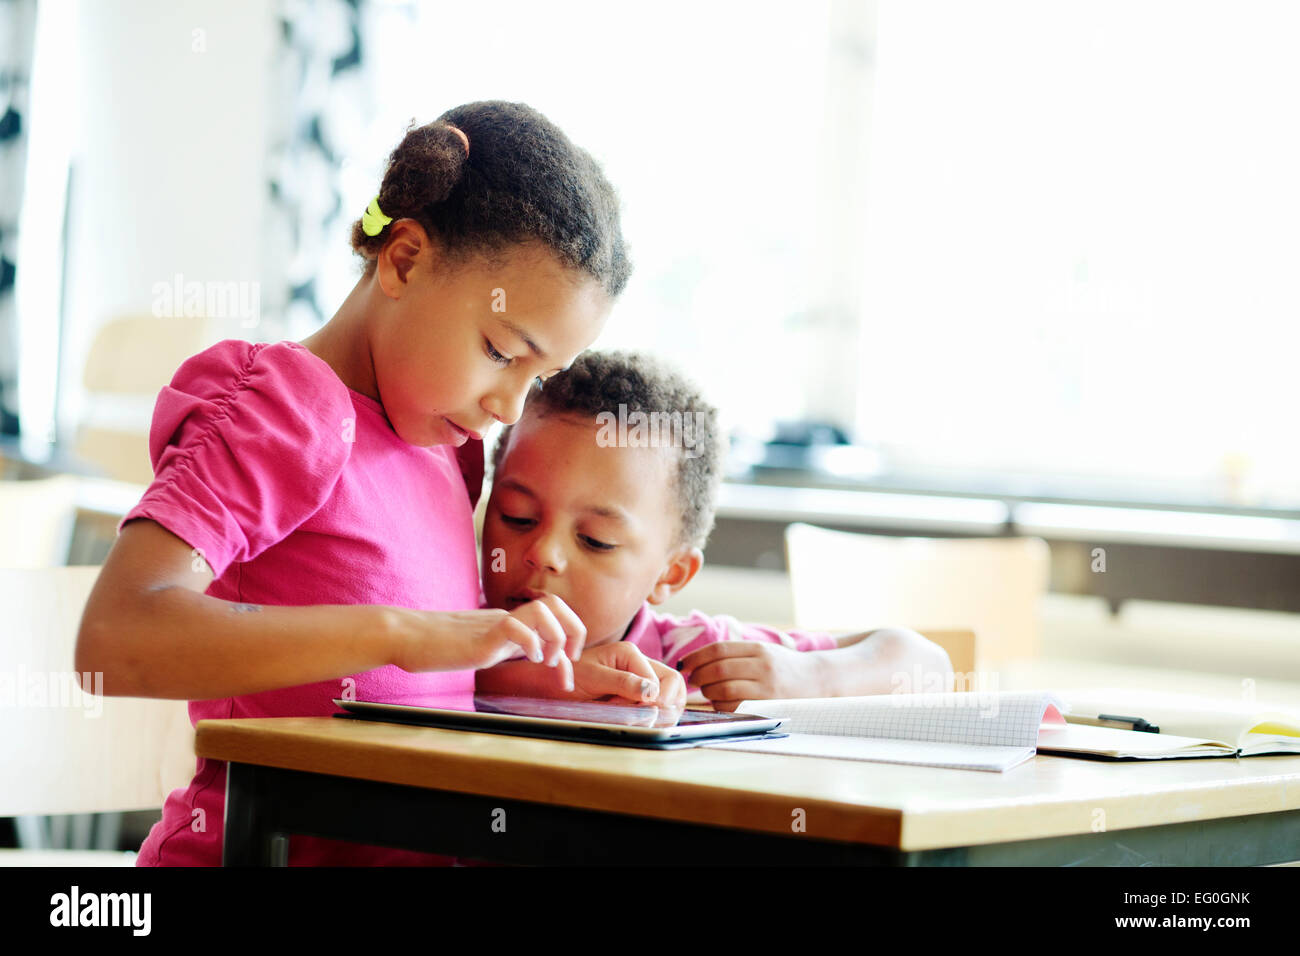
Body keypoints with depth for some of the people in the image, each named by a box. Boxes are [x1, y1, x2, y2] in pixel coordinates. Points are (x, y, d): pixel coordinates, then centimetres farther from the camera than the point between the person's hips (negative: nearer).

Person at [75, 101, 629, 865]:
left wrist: (572, 673, 3)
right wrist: (407, 635, -28)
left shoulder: (441, 447, 16)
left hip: (417, 846, 8)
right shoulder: (283, 414, -9)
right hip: (272, 843, -8)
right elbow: (115, 641, -24)